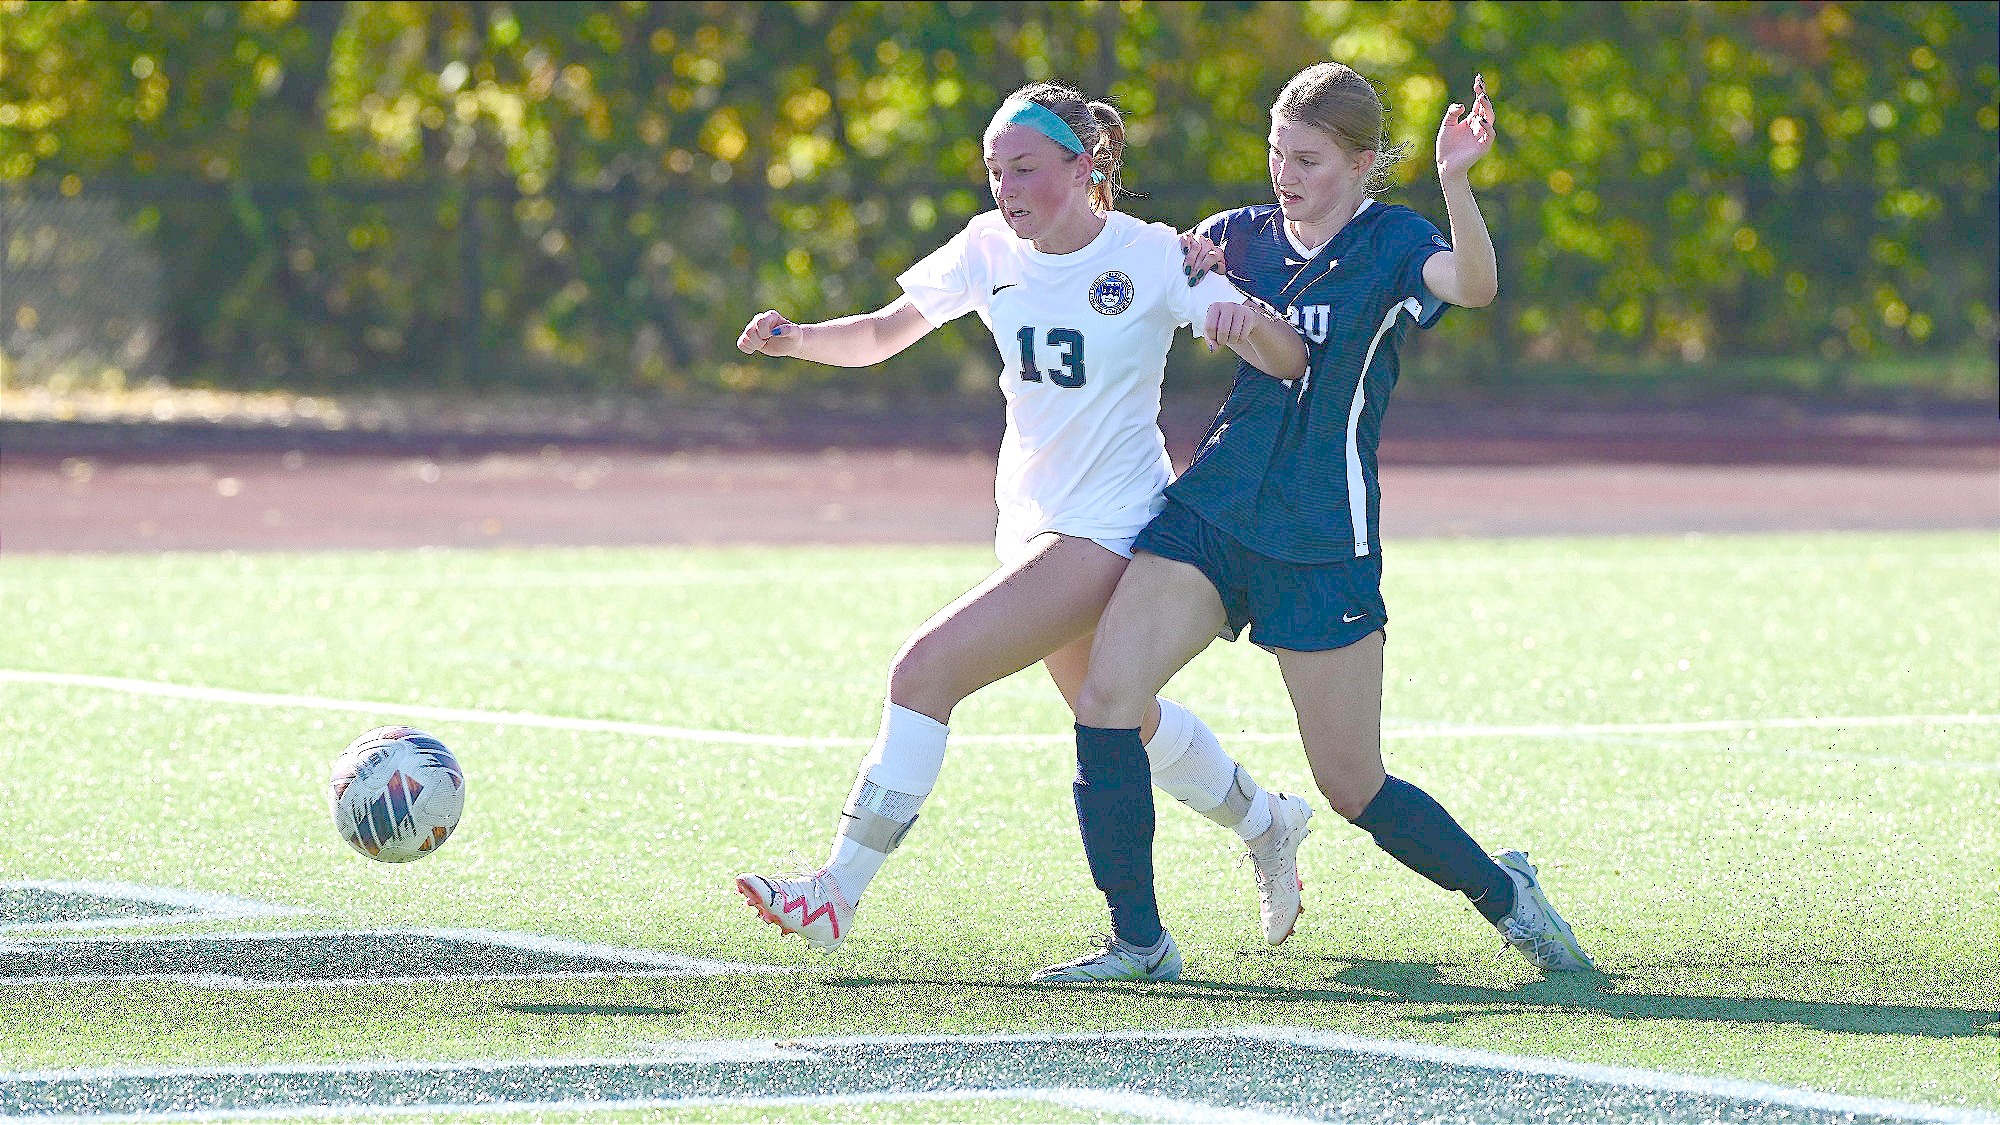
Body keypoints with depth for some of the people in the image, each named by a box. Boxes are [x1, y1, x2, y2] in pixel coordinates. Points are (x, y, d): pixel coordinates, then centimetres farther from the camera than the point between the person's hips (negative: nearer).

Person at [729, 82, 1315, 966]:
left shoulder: (1151, 257, -14)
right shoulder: (991, 249, 1)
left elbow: (1289, 363, -15)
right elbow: (884, 334, 3)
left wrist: (1248, 318, -38)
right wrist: (798, 339, -17)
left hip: (1108, 527, -7)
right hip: (1030, 520, 7)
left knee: (927, 669, -20)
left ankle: (838, 892, -18)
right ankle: (1266, 824, 49)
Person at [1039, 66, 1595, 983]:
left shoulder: (1389, 243, -4)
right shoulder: (1243, 237, 9)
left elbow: (1473, 285, -27)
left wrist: (1454, 182, -42)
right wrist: (1183, 268, 5)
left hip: (1324, 547, -4)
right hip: (1210, 513, 4)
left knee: (1352, 785, 1)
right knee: (1106, 694, -16)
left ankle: (1503, 892, 27)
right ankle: (1136, 940, -7)